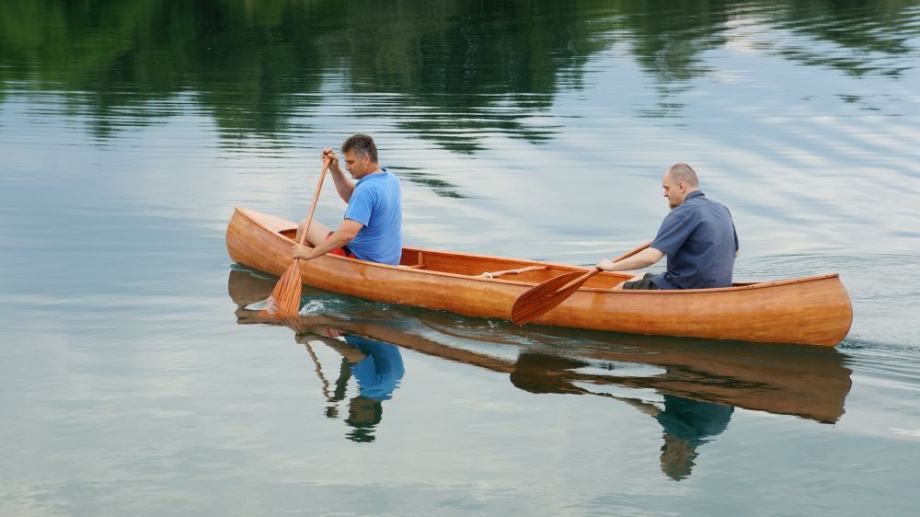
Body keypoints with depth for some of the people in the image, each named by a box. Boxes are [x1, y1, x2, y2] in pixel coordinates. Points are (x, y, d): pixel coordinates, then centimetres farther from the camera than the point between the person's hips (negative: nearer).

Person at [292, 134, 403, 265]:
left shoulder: (367, 189, -25)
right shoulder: (391, 179, 4)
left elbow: (347, 233, -32)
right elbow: (350, 196, 18)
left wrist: (311, 253, -27)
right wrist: (335, 169, 6)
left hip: (363, 261, -9)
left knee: (305, 226, 5)